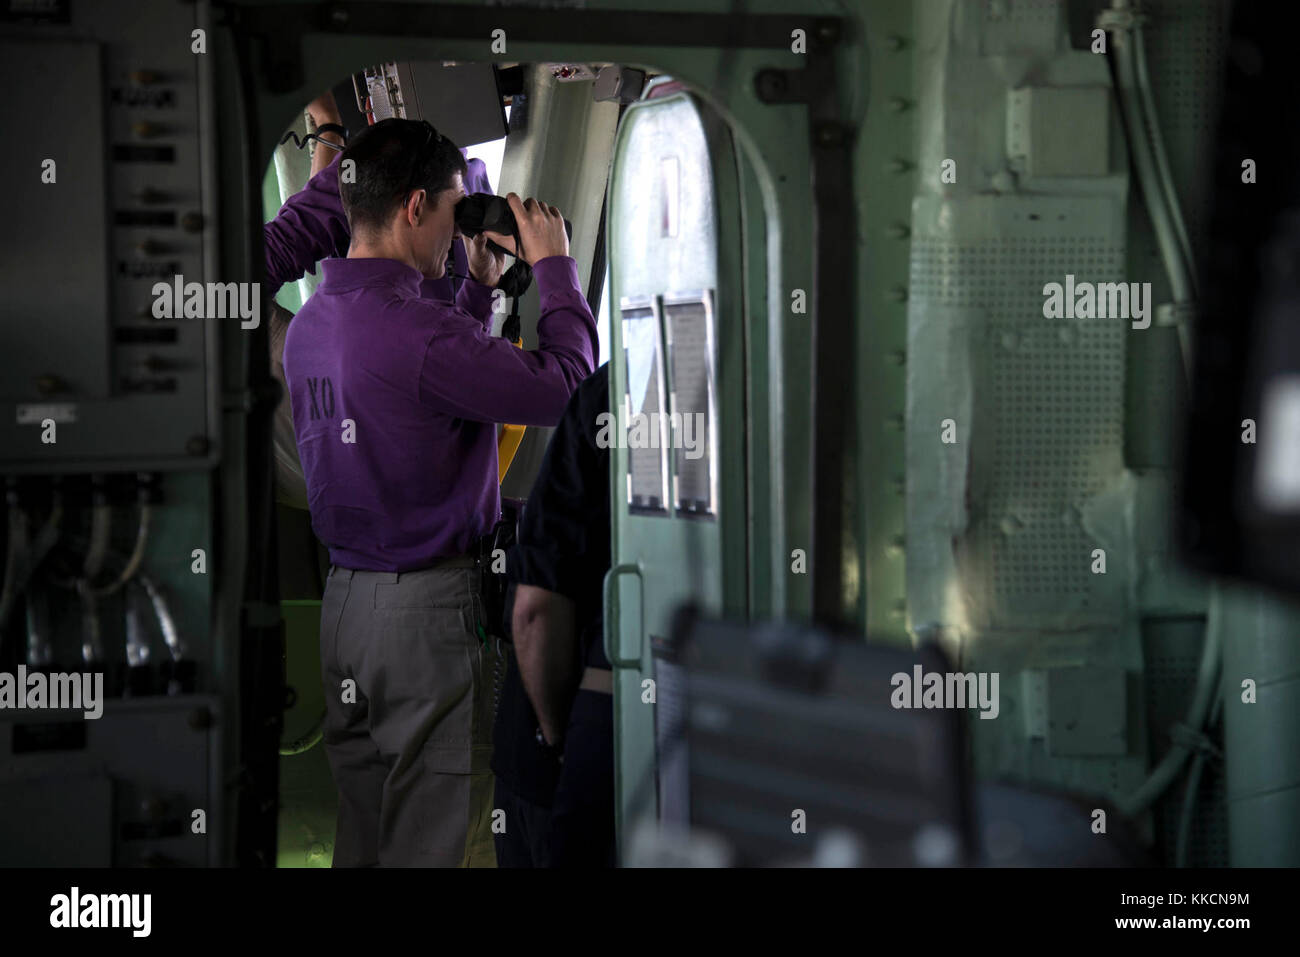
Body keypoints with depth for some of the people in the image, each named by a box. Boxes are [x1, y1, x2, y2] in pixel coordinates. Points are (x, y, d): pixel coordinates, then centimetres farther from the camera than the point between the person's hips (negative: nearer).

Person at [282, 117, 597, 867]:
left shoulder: (310, 322, 8)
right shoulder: (416, 331, -20)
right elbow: (566, 387, -16)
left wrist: (482, 285, 21)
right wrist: (555, 265, -4)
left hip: (344, 599, 9)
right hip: (428, 606, -9)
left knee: (361, 829, 16)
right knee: (437, 840, 0)